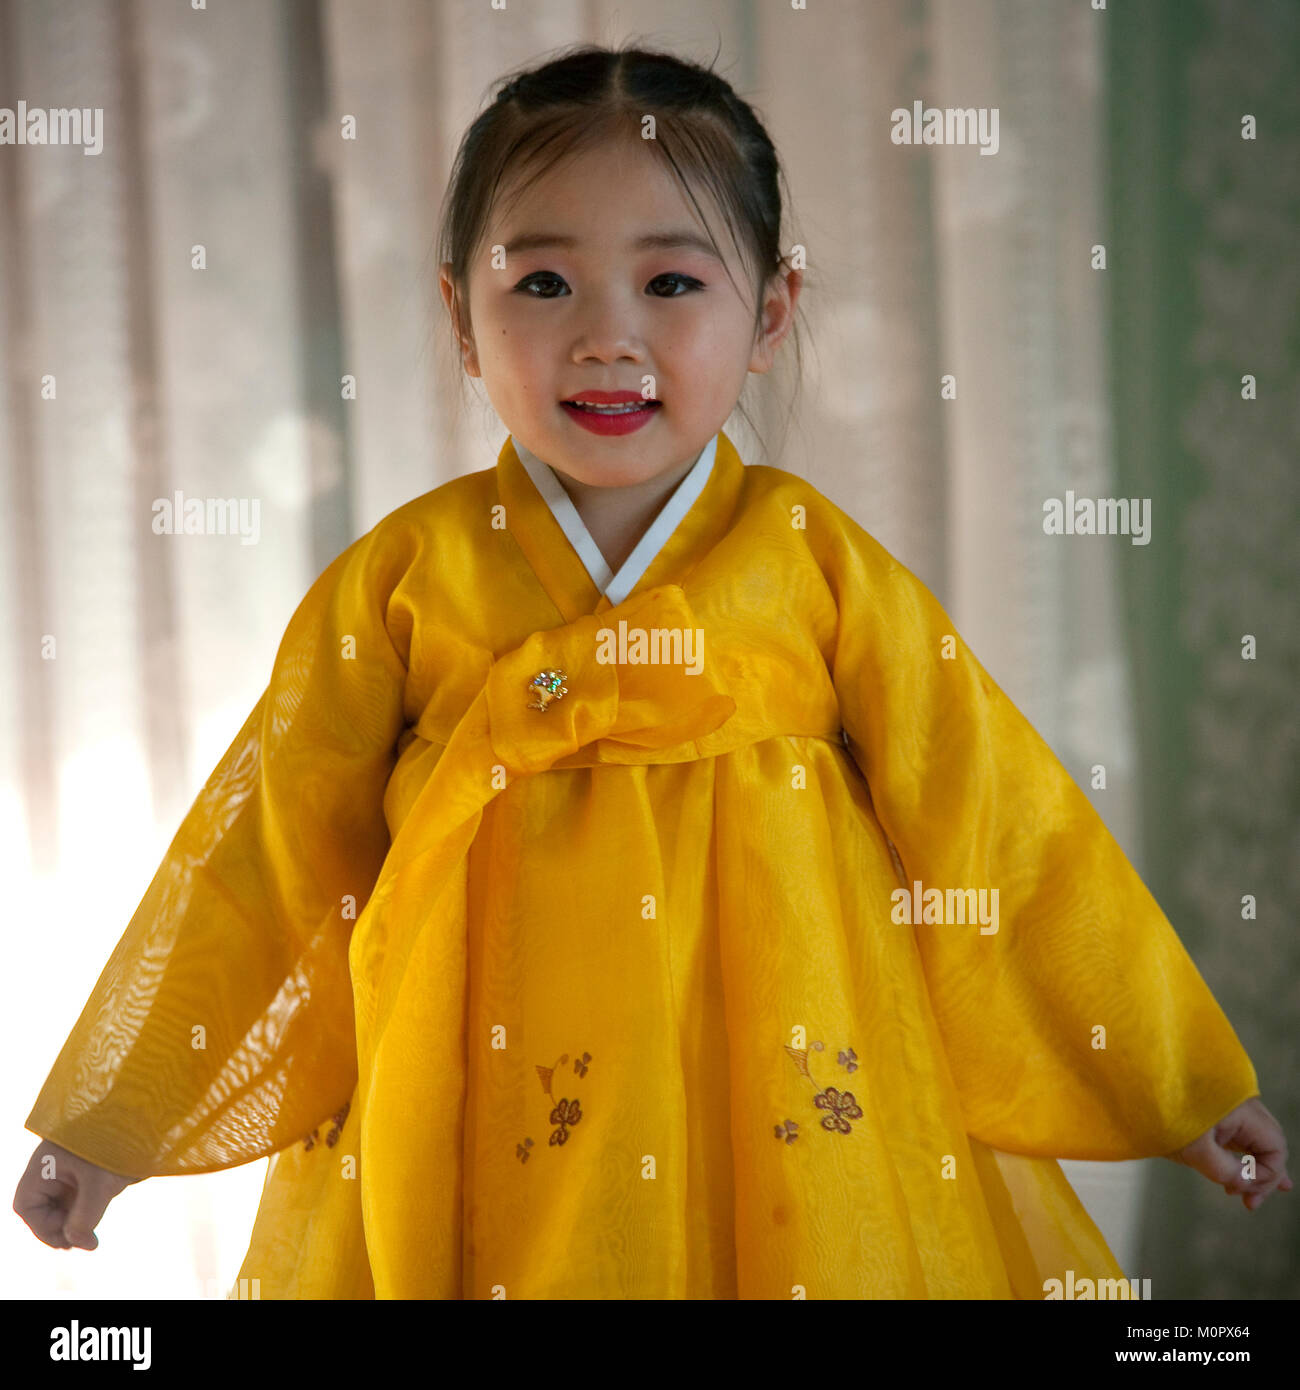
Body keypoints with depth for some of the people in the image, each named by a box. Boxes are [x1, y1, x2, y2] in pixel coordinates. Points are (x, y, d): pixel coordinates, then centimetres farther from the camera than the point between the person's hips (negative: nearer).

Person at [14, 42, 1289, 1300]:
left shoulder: (821, 566, -2)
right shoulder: (407, 577, -1)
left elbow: (999, 831, 2)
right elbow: (265, 849, 5)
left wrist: (1170, 1085, 6)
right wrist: (112, 1119, 9)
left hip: (790, 1116, 0)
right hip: (466, 1144, 0)